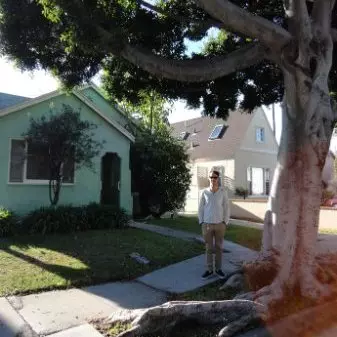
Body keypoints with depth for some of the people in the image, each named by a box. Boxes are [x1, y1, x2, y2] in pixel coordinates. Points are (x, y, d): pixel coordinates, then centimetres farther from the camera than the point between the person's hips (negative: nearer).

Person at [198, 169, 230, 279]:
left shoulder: (223, 191, -4)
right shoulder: (204, 192, -3)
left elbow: (226, 207, 0)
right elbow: (201, 208, 4)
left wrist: (225, 222, -3)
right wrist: (201, 222, 0)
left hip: (220, 224, 0)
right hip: (207, 225, 0)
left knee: (219, 247, 10)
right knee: (209, 248, 8)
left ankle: (218, 269, 23)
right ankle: (209, 270, 18)